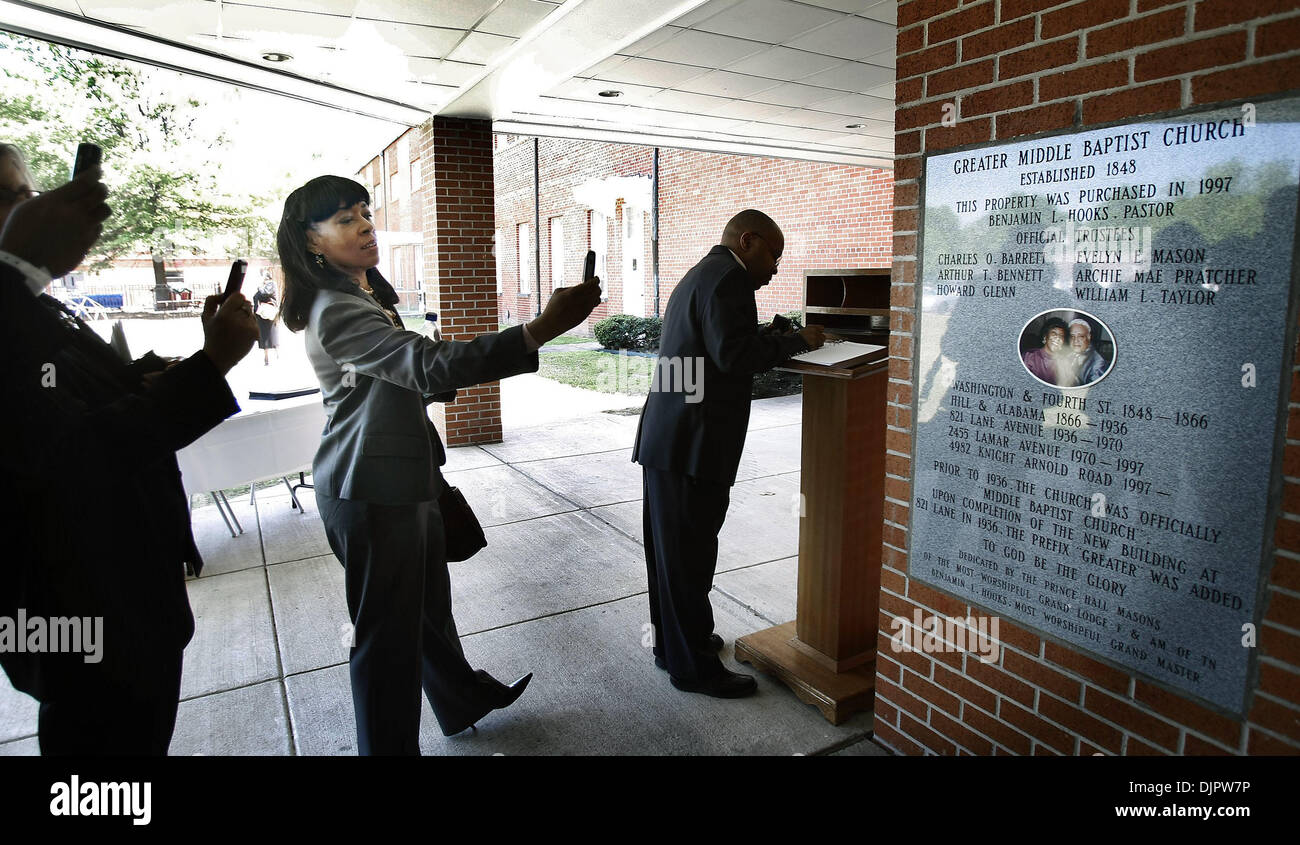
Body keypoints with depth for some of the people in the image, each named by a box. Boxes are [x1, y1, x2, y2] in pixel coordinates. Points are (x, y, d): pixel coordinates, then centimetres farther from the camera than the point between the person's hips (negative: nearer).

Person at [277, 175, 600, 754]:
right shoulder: (337, 312, -22)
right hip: (371, 493, -10)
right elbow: (430, 365, -38)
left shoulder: (363, 295, 14)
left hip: (403, 479, 10)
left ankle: (464, 699, 42)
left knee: (427, 601, 23)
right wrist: (542, 330, -45)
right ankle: (390, 745, 21)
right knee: (387, 629, 3)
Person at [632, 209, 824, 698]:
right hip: (693, 446, -11)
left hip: (667, 441, 11)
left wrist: (775, 342, 15)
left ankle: (674, 642, 33)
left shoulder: (700, 274, 22)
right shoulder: (728, 277, -11)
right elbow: (734, 354, -23)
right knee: (689, 554, 0)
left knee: (672, 549, 18)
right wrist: (798, 341, -10)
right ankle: (693, 667, 12)